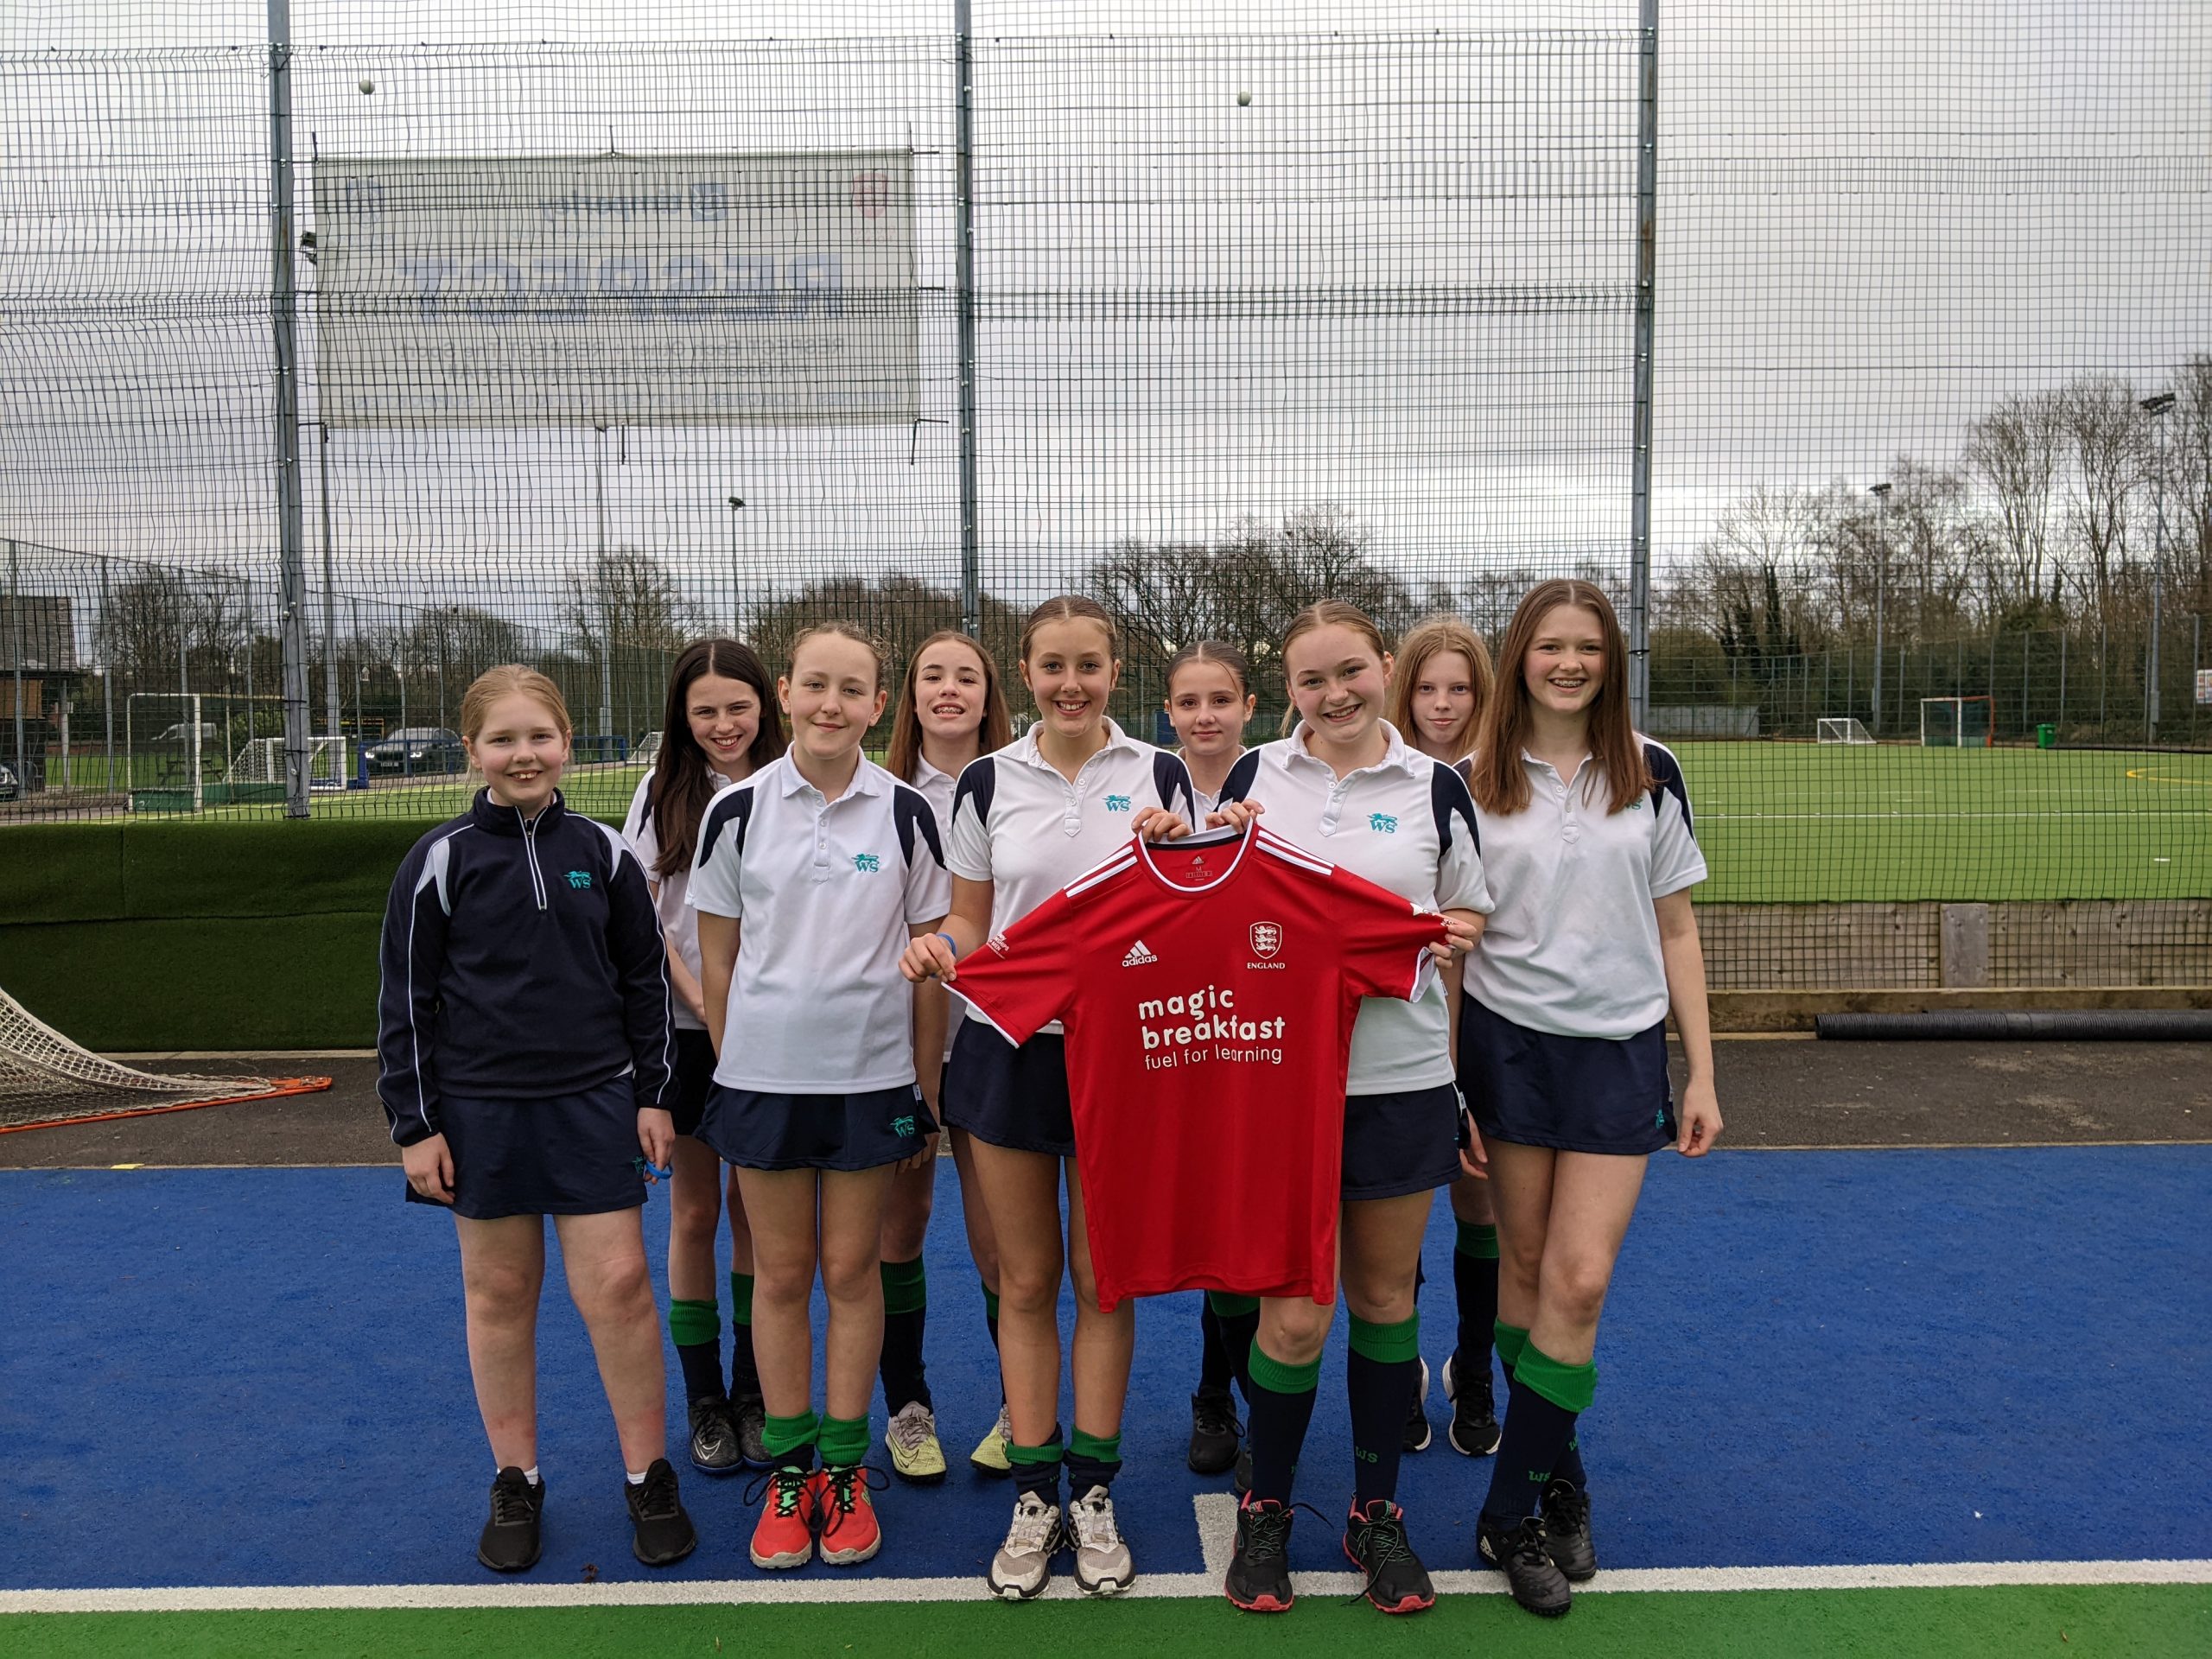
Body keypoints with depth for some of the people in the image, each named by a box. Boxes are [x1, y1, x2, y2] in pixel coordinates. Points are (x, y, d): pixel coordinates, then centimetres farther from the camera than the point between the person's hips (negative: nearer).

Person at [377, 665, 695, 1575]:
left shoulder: (603, 852, 2)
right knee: (499, 1293, 9)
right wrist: (414, 1124, -2)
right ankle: (515, 1483, 26)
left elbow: (645, 981, 8)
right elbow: (405, 998, 0)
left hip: (593, 1103, 1)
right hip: (479, 1108, 0)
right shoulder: (440, 860, -2)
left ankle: (649, 1477, 16)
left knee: (618, 1284, 0)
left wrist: (653, 1096, 5)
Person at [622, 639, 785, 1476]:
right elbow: (643, 918, -1)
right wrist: (702, 1000, -11)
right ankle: (704, 1400, 21)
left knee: (754, 1212, 10)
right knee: (694, 1214, 8)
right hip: (686, 1031, 1)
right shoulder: (664, 792, 0)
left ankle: (753, 1392, 24)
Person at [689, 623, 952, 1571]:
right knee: (780, 1274, 10)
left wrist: (926, 1090, 2)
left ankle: (843, 1467, 23)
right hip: (762, 1076, 1)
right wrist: (729, 1067, 5)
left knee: (852, 1270, 8)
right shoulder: (738, 811, -2)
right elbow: (717, 958, 4)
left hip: (871, 1077, 0)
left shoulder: (905, 813, -3)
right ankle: (787, 1469, 24)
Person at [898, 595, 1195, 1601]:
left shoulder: (1158, 777, 1)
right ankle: (1033, 1497, 21)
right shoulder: (987, 783, 2)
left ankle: (1093, 1494, 22)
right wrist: (936, 946, -15)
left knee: (1104, 1279, 7)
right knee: (1025, 1281, 8)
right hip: (1010, 1048, 1)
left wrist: (1176, 851, -15)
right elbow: (972, 922, 7)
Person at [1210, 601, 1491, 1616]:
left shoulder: (1435, 789, 3)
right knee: (1294, 1313, 0)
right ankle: (1265, 1511, 23)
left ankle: (1377, 1512, 30)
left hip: (1400, 1077, 1)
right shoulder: (1254, 778, 4)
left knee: (1384, 1297, 13)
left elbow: (1468, 916, 12)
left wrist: (1447, 932, -5)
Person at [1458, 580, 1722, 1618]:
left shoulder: (1650, 774, 3)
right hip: (1508, 1043, 0)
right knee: (1525, 1265, 5)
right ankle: (1559, 1478, 23)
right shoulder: (1474, 782, 0)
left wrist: (1702, 1075, 3)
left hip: (1621, 1047, 0)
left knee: (1580, 1279, -6)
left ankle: (1511, 1513, 6)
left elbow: (1676, 930, 7)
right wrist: (1447, 1082, -3)